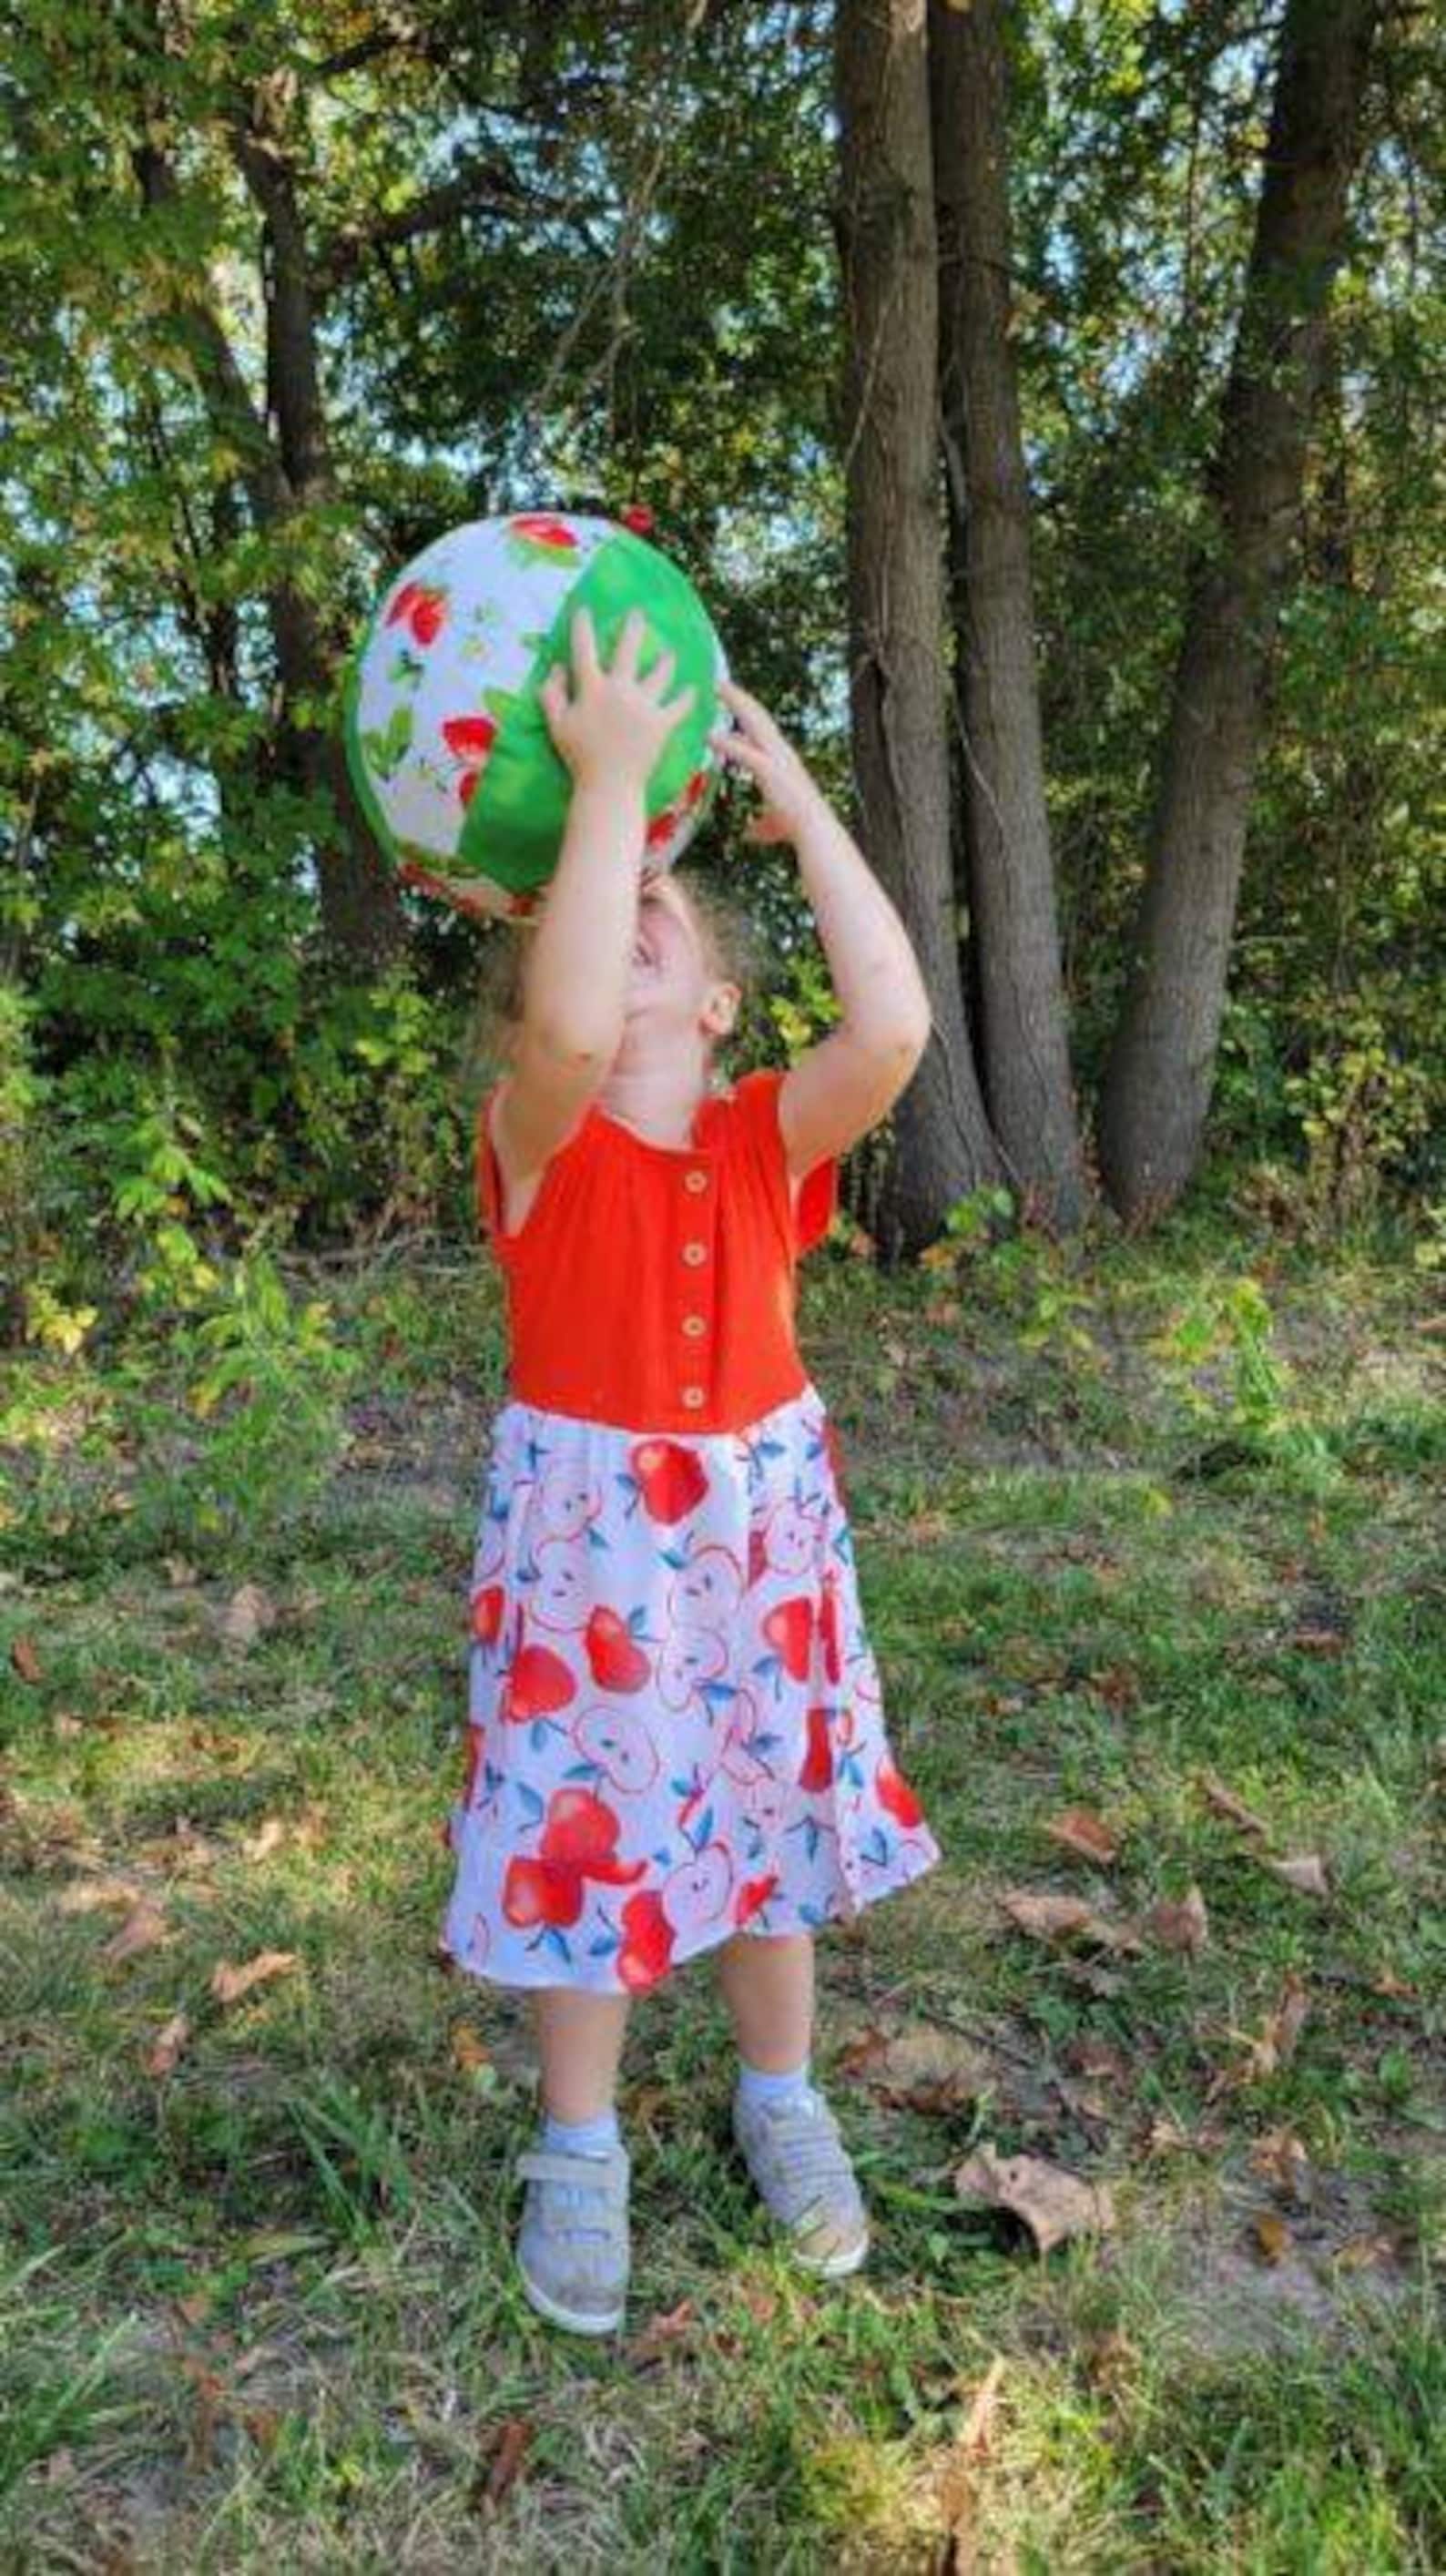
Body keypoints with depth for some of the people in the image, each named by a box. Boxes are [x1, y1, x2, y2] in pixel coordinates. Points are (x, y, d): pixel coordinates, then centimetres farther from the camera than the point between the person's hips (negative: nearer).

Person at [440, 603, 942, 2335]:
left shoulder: (770, 1132, -4)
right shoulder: (536, 1134, -11)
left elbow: (894, 1028, -24)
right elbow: (564, 1026, -35)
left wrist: (798, 801, -20)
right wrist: (607, 779, -31)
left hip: (762, 1511, 3)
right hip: (585, 1520, -2)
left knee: (767, 1816, 17)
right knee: (581, 1832, 10)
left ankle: (781, 2103, 42)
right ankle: (579, 2153, 34)